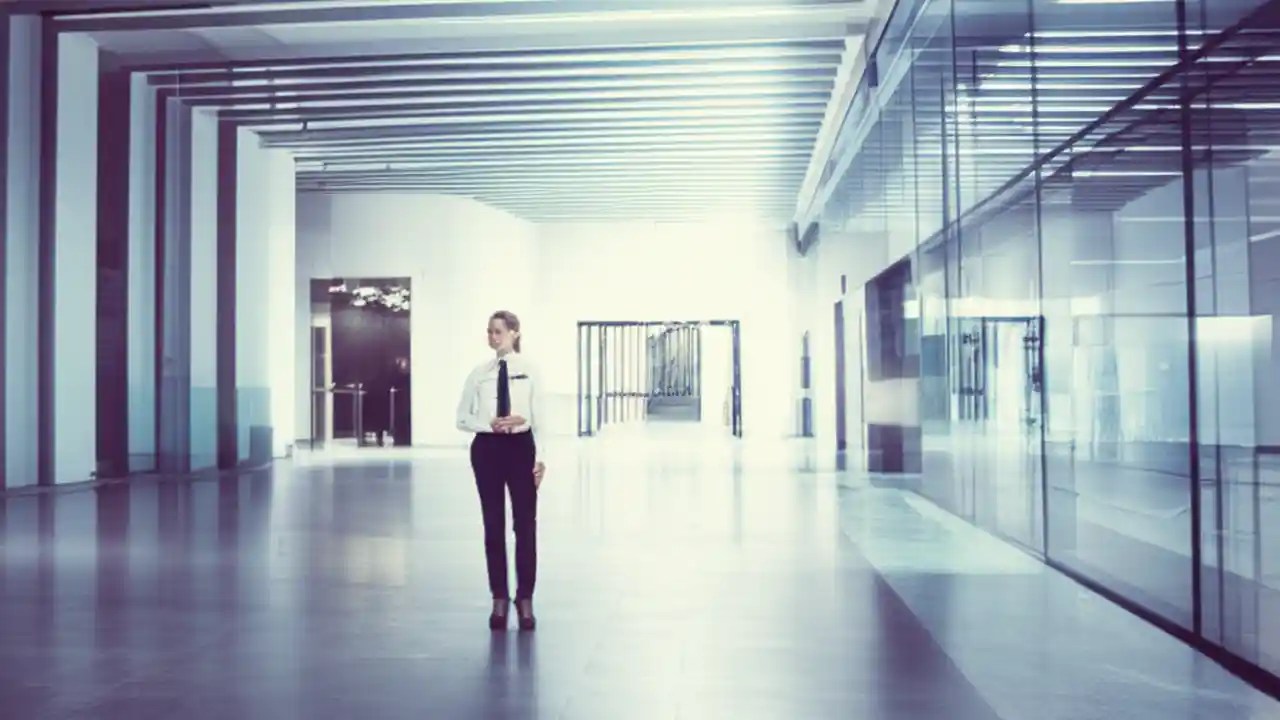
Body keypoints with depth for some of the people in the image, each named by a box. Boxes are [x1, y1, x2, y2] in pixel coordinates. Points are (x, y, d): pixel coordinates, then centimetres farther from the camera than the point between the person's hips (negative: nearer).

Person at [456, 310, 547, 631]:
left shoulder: (529, 371, -2)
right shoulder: (479, 373, 3)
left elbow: (540, 418, -3)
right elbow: (462, 418, 5)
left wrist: (541, 457, -9)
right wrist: (489, 425, -13)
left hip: (520, 447, -2)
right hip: (487, 448, 2)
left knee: (526, 525, 3)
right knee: (493, 526, 8)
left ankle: (525, 599, 16)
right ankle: (499, 598, 21)